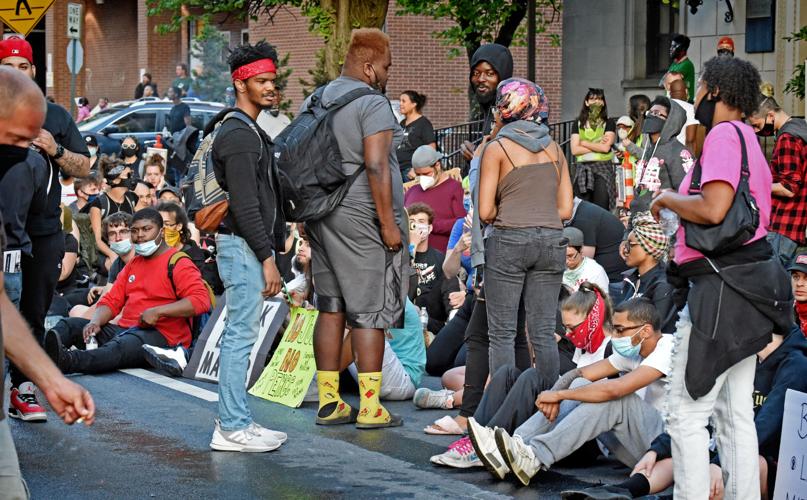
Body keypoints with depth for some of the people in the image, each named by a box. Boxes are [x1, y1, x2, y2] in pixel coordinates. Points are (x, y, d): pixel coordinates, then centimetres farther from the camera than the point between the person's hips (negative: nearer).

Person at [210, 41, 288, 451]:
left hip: (251, 245, 11)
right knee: (241, 334, -9)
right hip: (243, 246, -11)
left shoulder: (250, 132, 19)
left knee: (240, 334, 12)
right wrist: (267, 258, -21)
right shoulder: (238, 135, -14)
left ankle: (235, 421, 17)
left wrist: (272, 248, 19)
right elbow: (244, 205, -20)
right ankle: (232, 428, -7)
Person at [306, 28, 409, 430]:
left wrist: (310, 216, 22)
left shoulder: (318, 102, 13)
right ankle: (370, 408, -3)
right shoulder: (373, 105, -12)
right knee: (369, 311, -4)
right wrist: (389, 224, -17)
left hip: (322, 214, 8)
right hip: (362, 218, -8)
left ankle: (328, 401, 13)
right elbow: (377, 167, -19)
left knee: (330, 307, 11)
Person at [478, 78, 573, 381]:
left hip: (509, 241, -4)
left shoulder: (497, 148, -2)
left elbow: (485, 212, -6)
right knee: (544, 332, 6)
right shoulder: (554, 148, 11)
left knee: (502, 333, 1)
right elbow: (566, 210, 8)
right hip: (551, 241, 4)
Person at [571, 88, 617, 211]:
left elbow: (605, 147, -9)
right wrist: (598, 146, -5)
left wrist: (583, 143, -1)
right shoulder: (578, 124, 11)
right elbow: (575, 150, -1)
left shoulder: (609, 123, 6)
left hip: (603, 169, -2)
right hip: (583, 169, 2)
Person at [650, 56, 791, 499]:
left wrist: (668, 200, -7)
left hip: (721, 289, -10)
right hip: (744, 292, 10)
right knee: (736, 416, 12)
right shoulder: (748, 138, 20)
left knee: (686, 413, -8)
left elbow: (713, 208, -24)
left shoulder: (724, 134, -11)